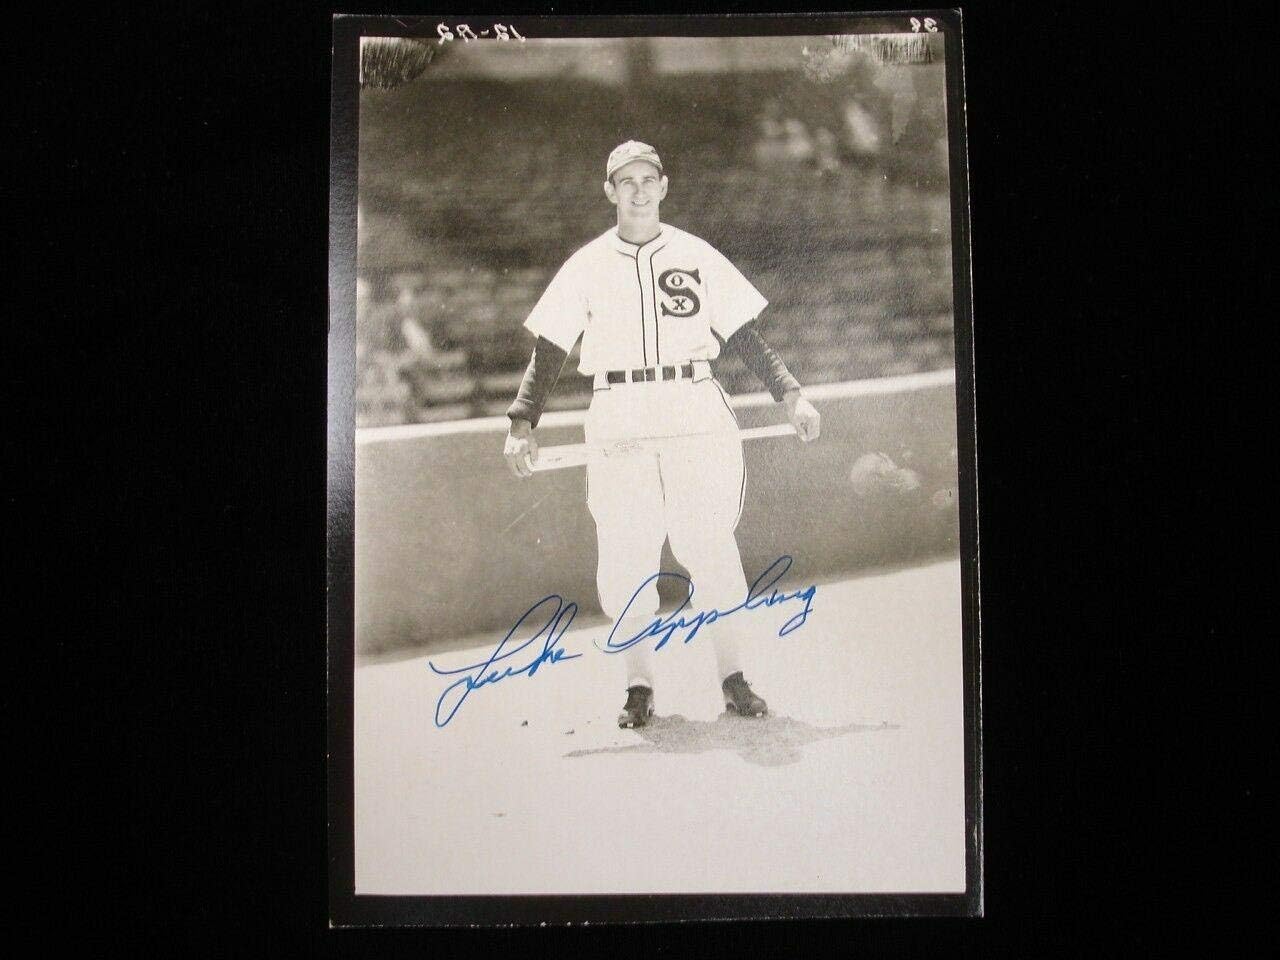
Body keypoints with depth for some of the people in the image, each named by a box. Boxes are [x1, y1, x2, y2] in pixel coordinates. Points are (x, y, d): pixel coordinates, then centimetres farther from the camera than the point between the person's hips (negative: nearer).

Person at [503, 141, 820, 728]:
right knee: (625, 556, 0)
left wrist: (789, 395, 1)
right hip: (617, 423, 0)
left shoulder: (697, 256, 9)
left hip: (696, 415, 0)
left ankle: (732, 678, 10)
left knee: (710, 547, -2)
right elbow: (549, 350, 5)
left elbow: (743, 335, 10)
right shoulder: (587, 265, 8)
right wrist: (522, 424, -5)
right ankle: (638, 686, 12)